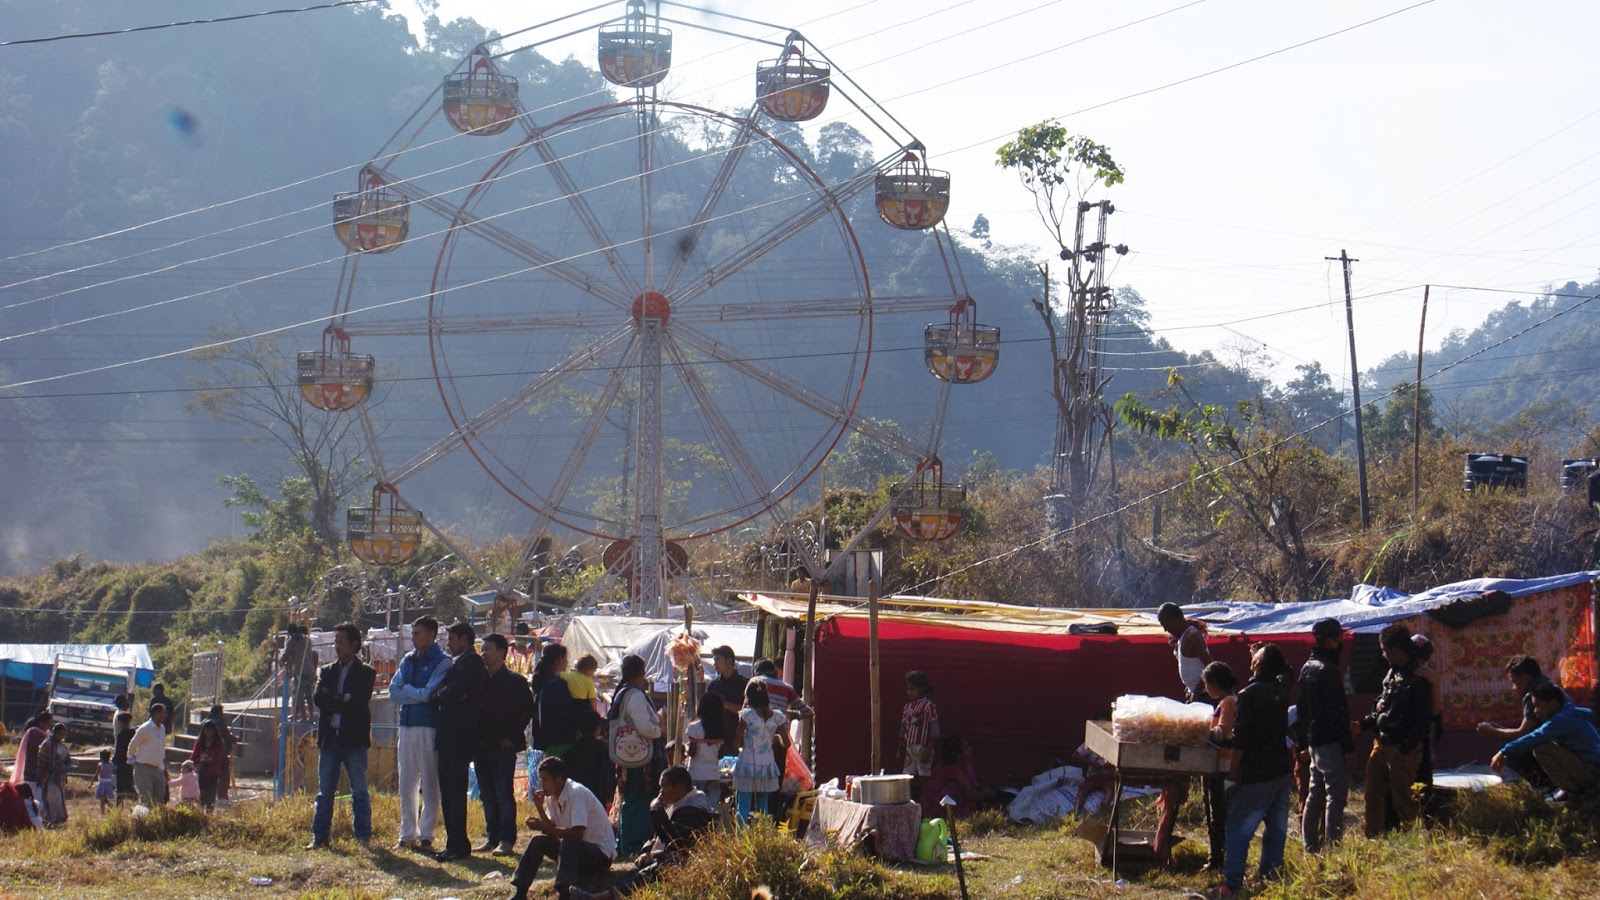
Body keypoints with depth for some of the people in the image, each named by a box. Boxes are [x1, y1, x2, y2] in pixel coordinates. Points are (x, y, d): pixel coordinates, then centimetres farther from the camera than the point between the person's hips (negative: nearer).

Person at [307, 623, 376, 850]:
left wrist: (332, 701, -7)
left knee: (360, 792, -2)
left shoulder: (366, 673, 3)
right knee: (325, 791, 5)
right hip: (330, 737, 4)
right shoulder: (326, 672, 16)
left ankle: (363, 836, 1)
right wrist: (343, 700, -11)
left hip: (354, 739, -4)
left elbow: (359, 702, -12)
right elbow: (318, 698, 0)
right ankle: (319, 837, 7)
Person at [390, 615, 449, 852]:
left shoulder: (442, 662, -5)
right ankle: (407, 835, 14)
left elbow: (429, 694, -14)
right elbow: (393, 691, 6)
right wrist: (417, 694, -7)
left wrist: (407, 690, 0)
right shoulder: (408, 659, 14)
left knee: (429, 785, -3)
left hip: (429, 728, -6)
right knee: (407, 785, 8)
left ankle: (426, 836, 0)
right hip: (406, 726, 6)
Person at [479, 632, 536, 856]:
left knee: (504, 794, -7)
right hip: (482, 745, 6)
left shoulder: (515, 681, -3)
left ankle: (506, 841, -7)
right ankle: (492, 838, 15)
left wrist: (511, 737, -11)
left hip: (503, 746, -6)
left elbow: (527, 711, -6)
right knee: (487, 795, 9)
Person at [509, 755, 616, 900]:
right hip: (574, 850, 8)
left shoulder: (577, 793, -21)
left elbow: (577, 834, -29)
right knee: (539, 841, -5)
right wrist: (539, 807, -10)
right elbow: (552, 831, 2)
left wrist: (543, 827, -27)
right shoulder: (552, 796, 4)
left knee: (569, 842, -35)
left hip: (601, 855, -8)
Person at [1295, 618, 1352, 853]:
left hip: (1313, 743, 10)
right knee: (1335, 796, -9)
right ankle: (1333, 846, -13)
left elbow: (1300, 710, 19)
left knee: (1314, 796, 14)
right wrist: (1348, 746, -17)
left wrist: (1303, 744, 24)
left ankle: (1311, 847, 18)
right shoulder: (1328, 670, -15)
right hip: (1331, 743, -10)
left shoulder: (1307, 668, 14)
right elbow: (1337, 712, -19)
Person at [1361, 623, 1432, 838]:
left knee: (1402, 800, -3)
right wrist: (1362, 723, 7)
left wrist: (1405, 748, -19)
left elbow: (1424, 721, -14)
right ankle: (1373, 839, 18)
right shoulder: (1392, 674, 14)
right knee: (1373, 796, 10)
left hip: (1403, 750, -8)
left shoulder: (1418, 679, -11)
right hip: (1381, 745, 8)